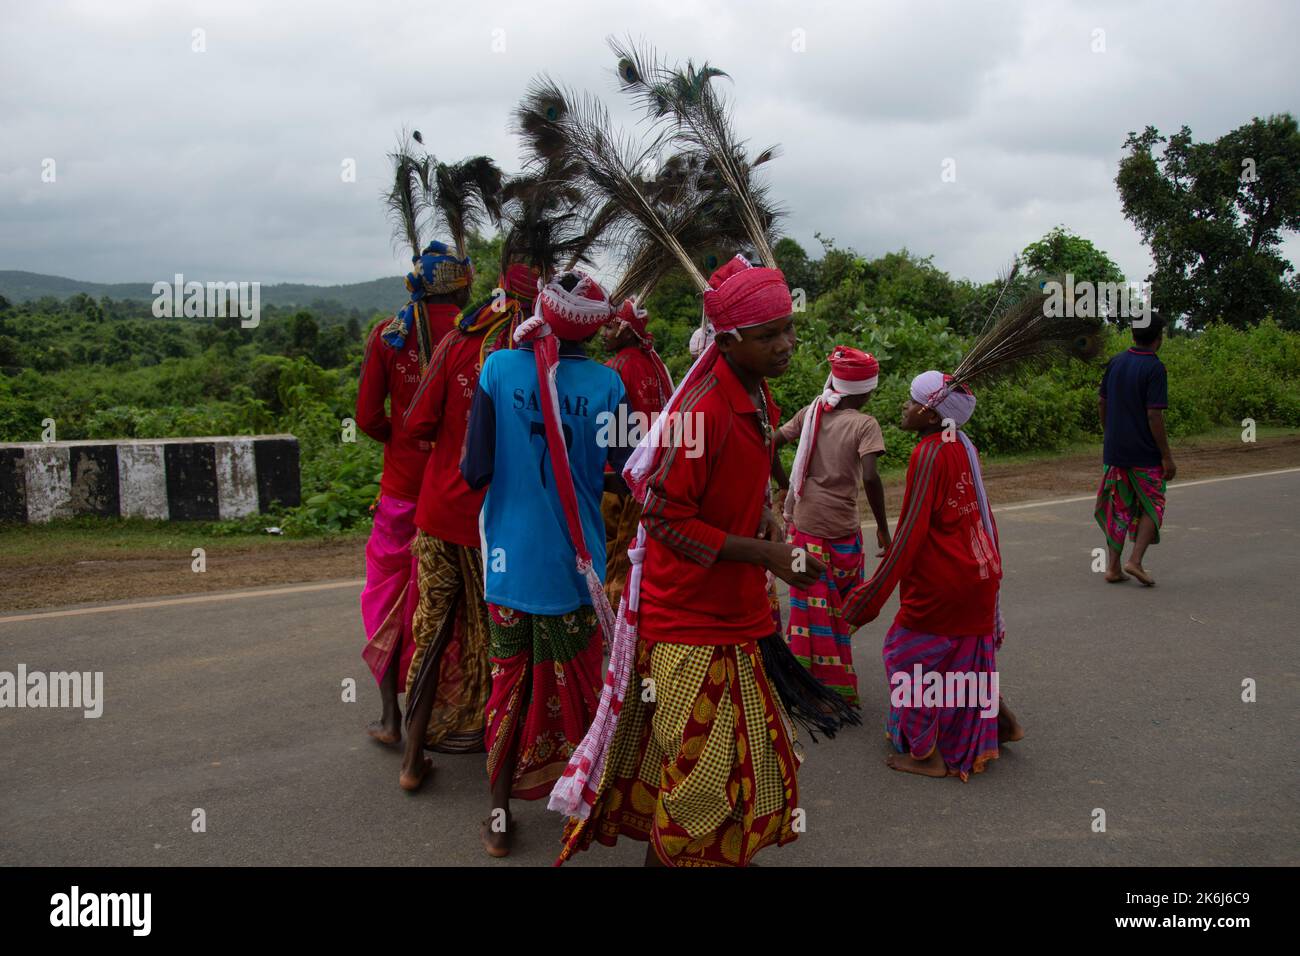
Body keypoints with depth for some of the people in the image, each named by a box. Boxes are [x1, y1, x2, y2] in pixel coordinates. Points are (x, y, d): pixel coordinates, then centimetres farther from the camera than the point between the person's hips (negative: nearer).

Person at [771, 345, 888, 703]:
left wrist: (784, 486, 15)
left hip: (799, 519, 4)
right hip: (839, 527, -4)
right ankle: (837, 687, 18)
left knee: (810, 604, 13)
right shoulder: (865, 424, -7)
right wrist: (883, 527, -10)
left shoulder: (811, 412, 6)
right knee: (842, 606, 12)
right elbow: (870, 477, -19)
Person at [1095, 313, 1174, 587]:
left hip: (1114, 450, 6)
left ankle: (1113, 567, 11)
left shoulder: (1115, 362, 5)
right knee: (1152, 507, 9)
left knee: (1119, 508, 12)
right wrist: (1167, 457, -12)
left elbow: (1101, 402, 11)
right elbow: (1154, 415, -18)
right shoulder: (1154, 368, -14)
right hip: (1145, 453, -5)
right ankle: (1135, 561, -1)